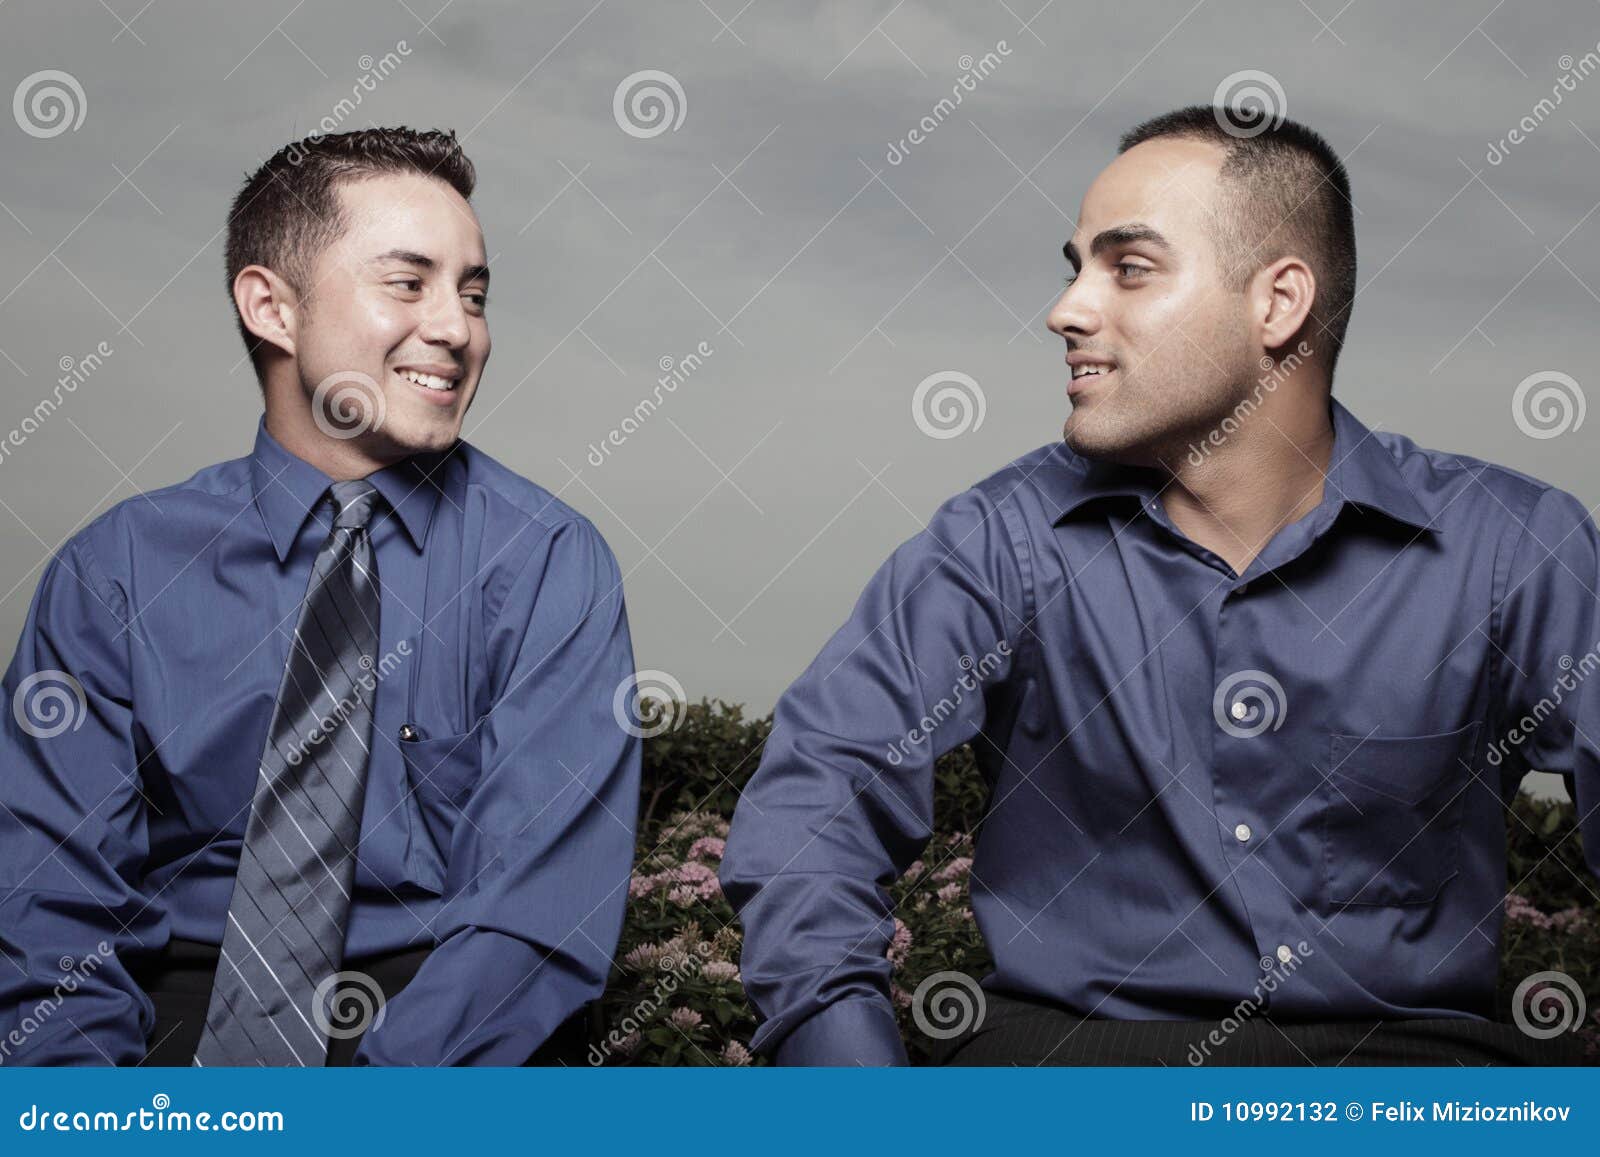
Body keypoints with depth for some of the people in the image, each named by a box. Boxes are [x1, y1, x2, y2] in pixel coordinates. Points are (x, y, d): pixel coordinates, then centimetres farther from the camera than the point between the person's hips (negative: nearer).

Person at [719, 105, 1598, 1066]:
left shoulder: (1516, 549, 3)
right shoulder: (1003, 544, 5)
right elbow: (818, 789, -1)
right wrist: (855, 1081, -17)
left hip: (1411, 1049, 1)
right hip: (1072, 1041, 0)